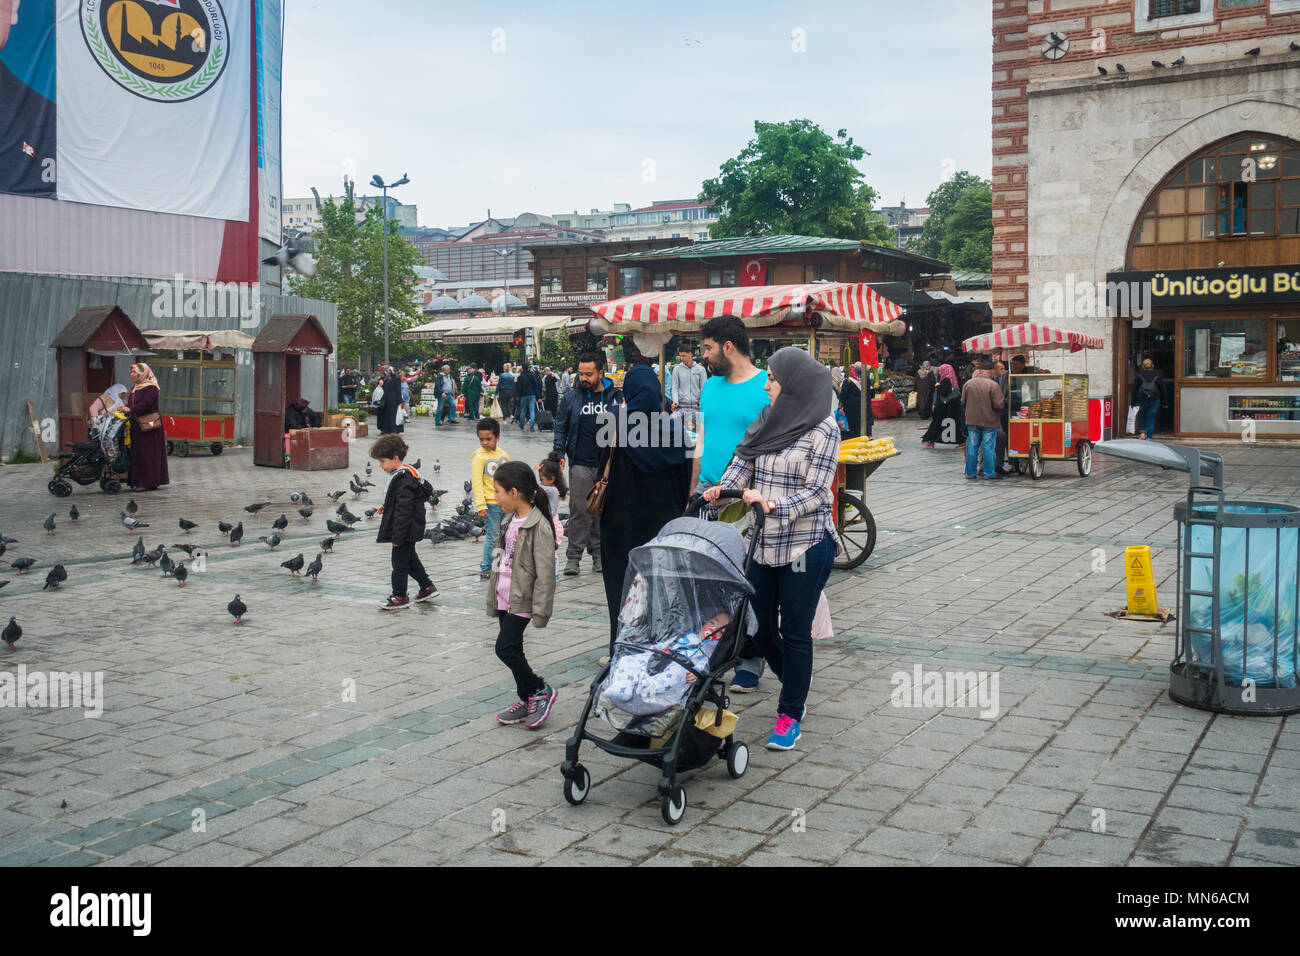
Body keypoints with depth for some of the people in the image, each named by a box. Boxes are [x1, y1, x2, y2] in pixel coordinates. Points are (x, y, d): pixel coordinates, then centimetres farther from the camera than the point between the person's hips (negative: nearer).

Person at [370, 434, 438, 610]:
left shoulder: (403, 480, -24)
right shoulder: (407, 473, 7)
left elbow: (403, 511, -26)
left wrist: (397, 536, -23)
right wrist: (386, 507, 22)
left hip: (406, 530, -10)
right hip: (410, 530, 10)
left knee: (399, 562, 1)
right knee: (410, 559, 21)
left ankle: (400, 596, 12)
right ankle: (427, 587, 31)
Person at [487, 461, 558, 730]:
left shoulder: (538, 526, -17)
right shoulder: (511, 521, 11)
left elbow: (545, 572, -19)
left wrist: (541, 611, -20)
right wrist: (494, 598, 22)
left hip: (522, 602, -9)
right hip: (504, 600, 9)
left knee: (505, 648, -13)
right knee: (512, 650, 12)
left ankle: (541, 691, 4)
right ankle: (527, 701, 24)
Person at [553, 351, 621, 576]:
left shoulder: (615, 396, 4)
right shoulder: (572, 396, 4)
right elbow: (561, 427, 10)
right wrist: (558, 455, 0)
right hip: (580, 464, -1)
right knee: (579, 510, -4)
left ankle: (599, 554, 19)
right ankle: (573, 556, 4)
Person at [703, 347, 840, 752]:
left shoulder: (822, 429, -11)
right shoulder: (769, 420, 9)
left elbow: (816, 491, -14)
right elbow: (743, 461, 10)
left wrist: (773, 506, -26)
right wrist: (724, 487, -8)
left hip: (807, 546, -6)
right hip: (765, 544, 7)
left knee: (795, 631, 1)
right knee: (759, 625, 12)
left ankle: (791, 714, 15)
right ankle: (795, 683, 37)